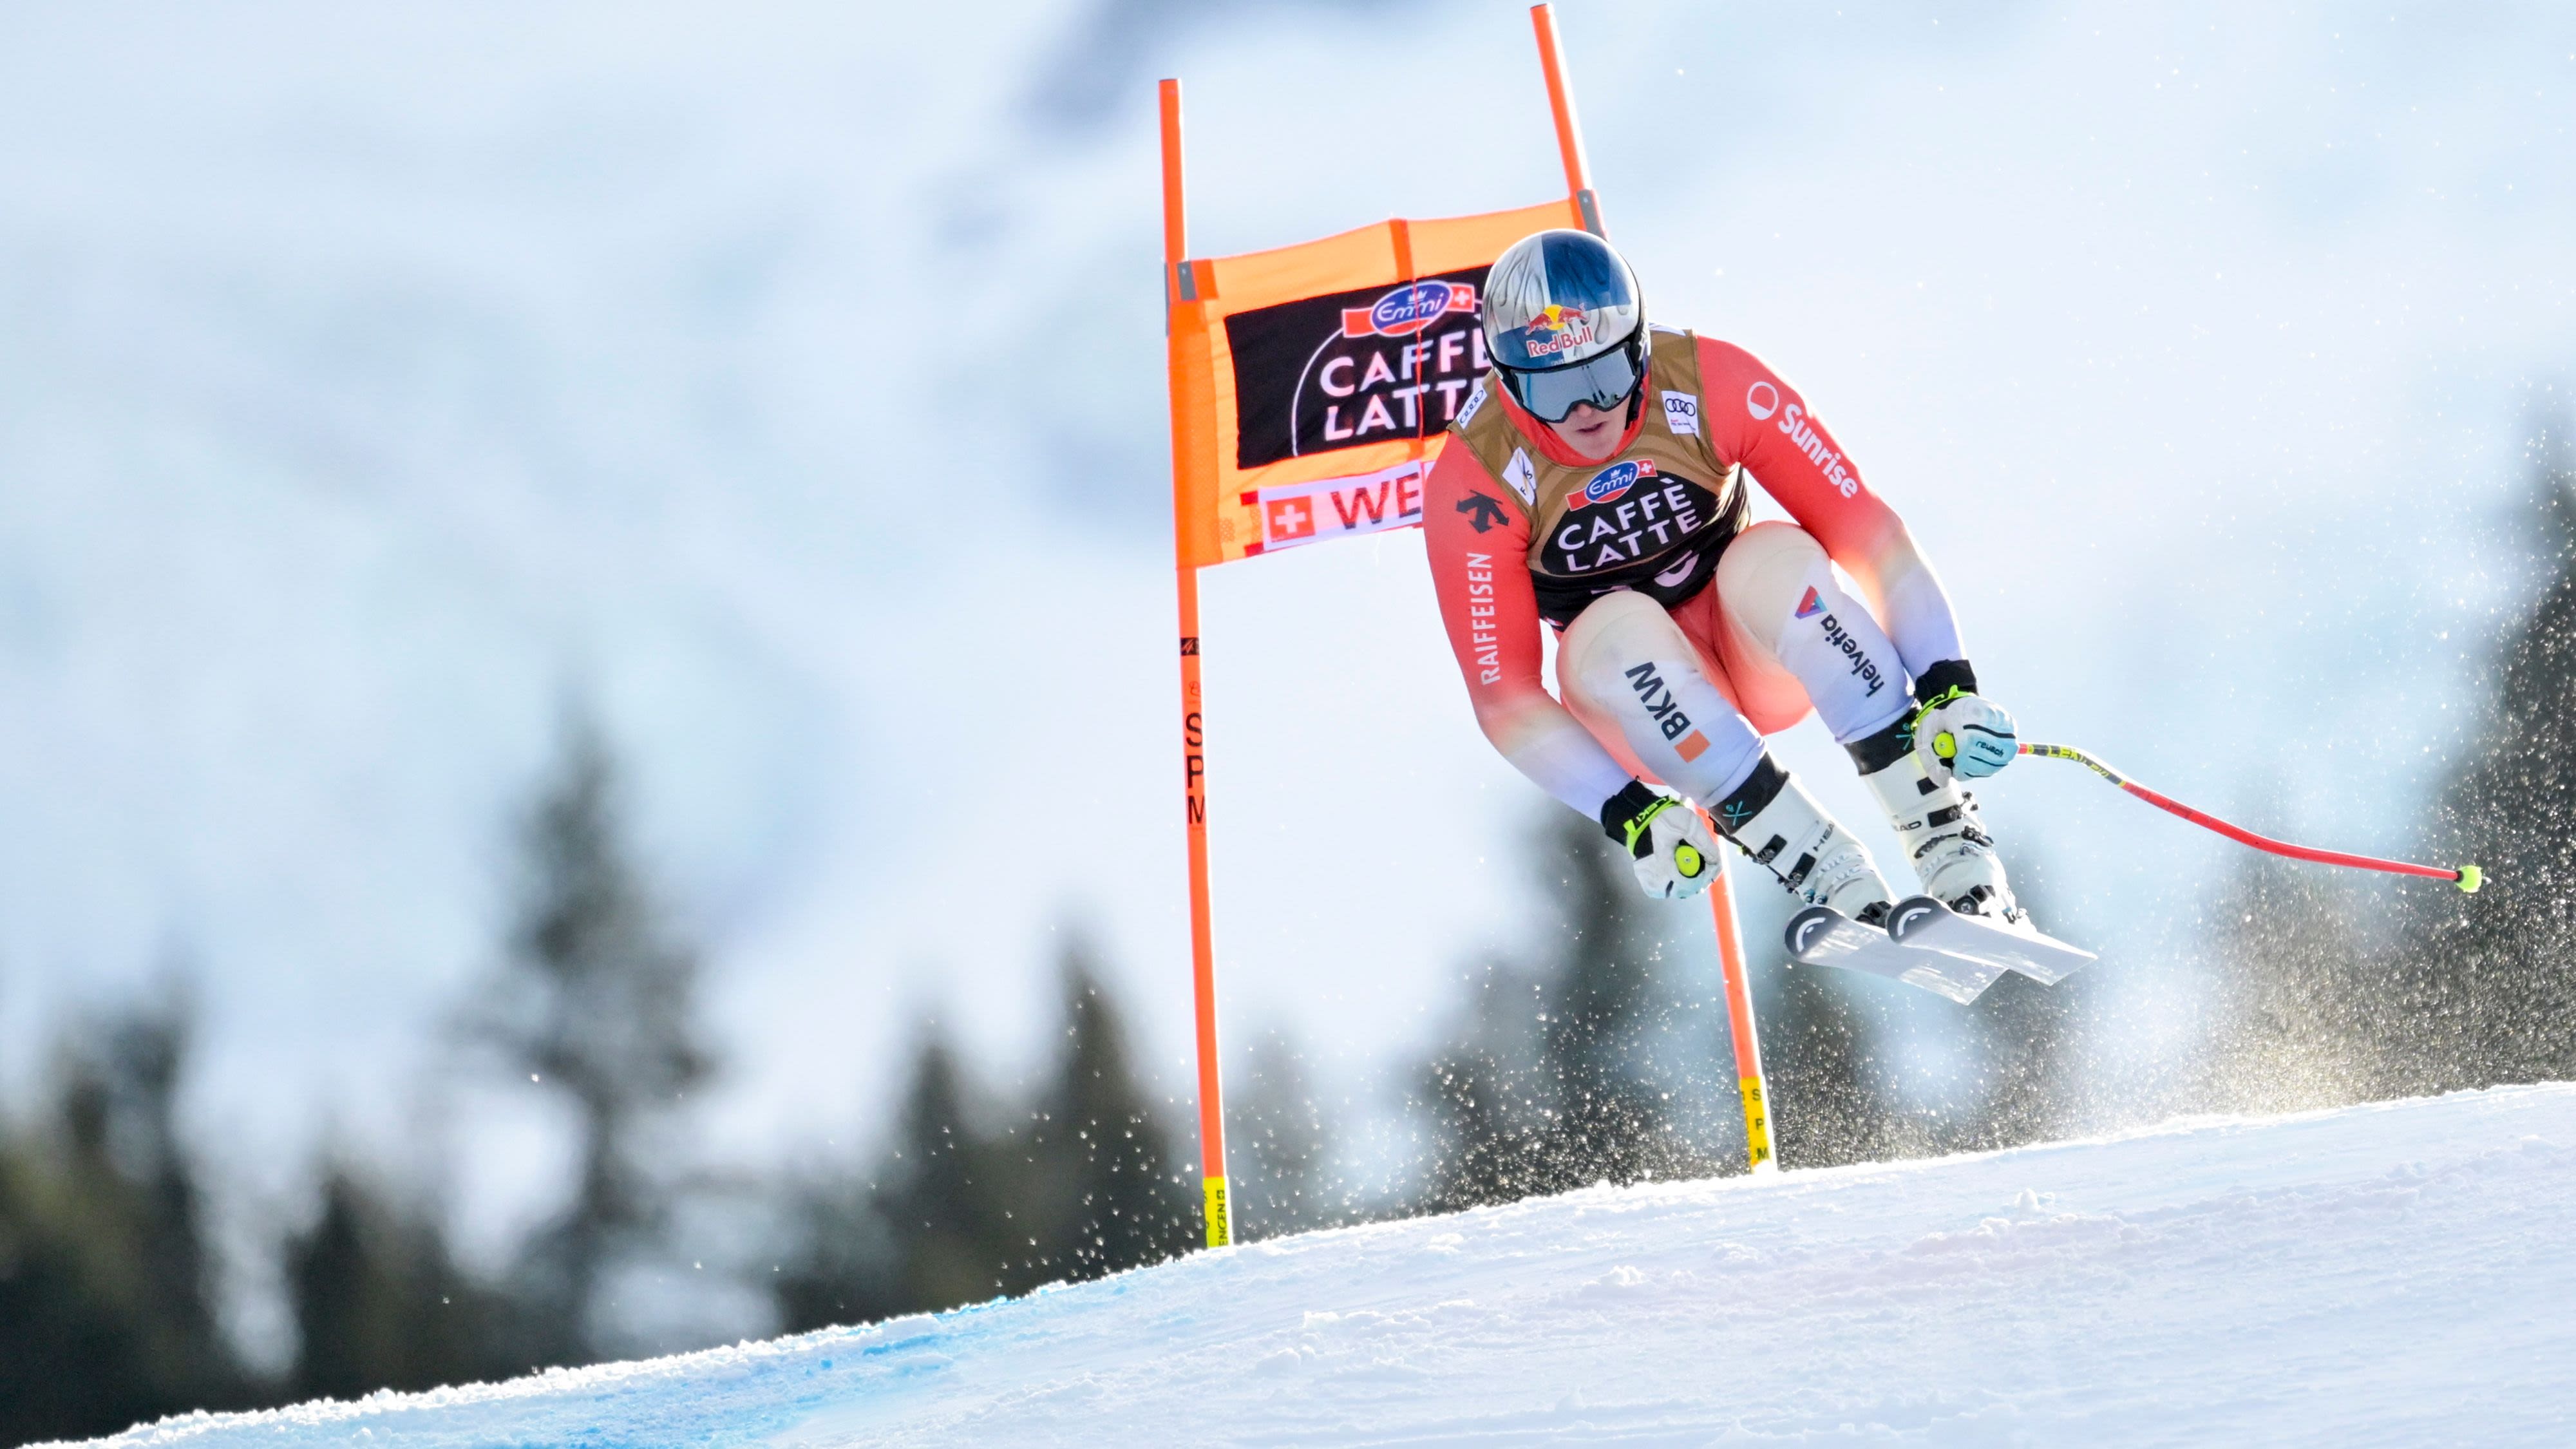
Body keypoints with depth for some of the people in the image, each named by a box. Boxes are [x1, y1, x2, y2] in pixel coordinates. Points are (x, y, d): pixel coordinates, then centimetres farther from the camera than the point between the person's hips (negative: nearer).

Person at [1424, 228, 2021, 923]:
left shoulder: (1712, 385, -20)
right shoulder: (1476, 483, -21)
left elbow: (1865, 529, -19)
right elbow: (1504, 696, -19)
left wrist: (1950, 685, -29)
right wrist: (1631, 816, -31)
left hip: (1769, 665, 0)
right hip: (1629, 692, 0)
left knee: (1773, 558, -32)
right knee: (1615, 629, -34)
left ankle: (1946, 832, -28)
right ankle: (1829, 877, -33)